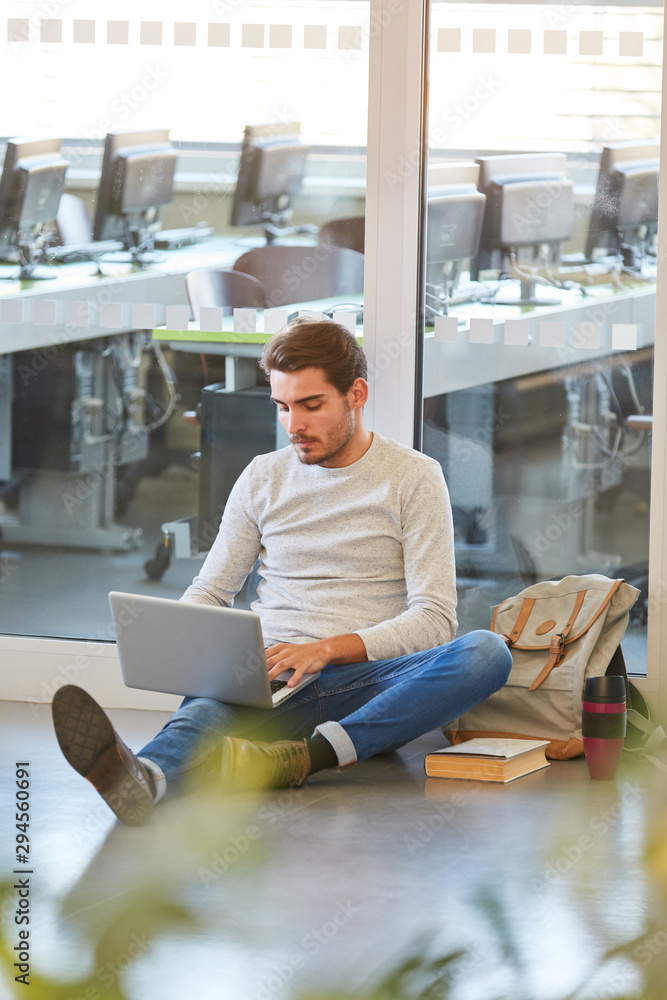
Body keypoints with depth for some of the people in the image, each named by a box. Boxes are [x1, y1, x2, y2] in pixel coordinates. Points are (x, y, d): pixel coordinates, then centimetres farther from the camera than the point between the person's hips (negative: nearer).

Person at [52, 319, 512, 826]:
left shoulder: (415, 478, 5)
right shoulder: (263, 477, 15)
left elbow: (434, 619, -3)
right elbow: (209, 591, 20)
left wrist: (327, 649, -19)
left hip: (368, 682, -1)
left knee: (487, 652, -33)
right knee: (210, 706, -36)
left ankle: (302, 758, -49)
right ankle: (143, 778, -72)